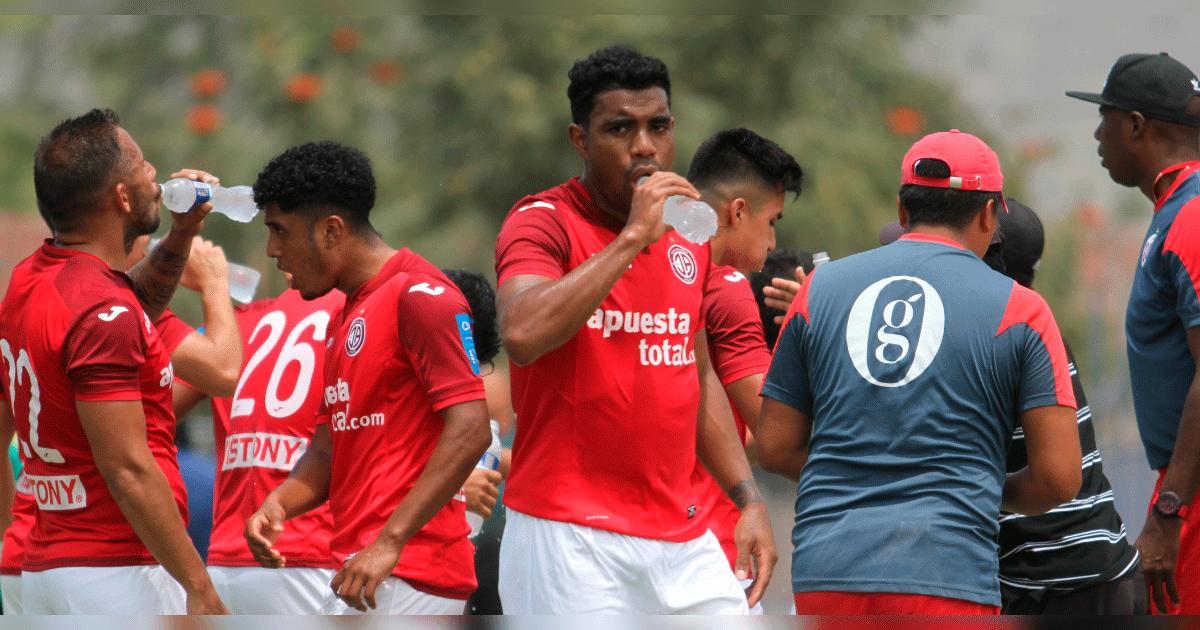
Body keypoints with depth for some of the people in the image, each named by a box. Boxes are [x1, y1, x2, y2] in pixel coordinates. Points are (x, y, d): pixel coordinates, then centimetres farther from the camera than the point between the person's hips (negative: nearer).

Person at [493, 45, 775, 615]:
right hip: (572, 541, -7)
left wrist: (748, 499, 17)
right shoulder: (545, 222, -7)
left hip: (682, 539, 7)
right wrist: (633, 237, -24)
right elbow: (522, 334, -28)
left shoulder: (687, 233, 15)